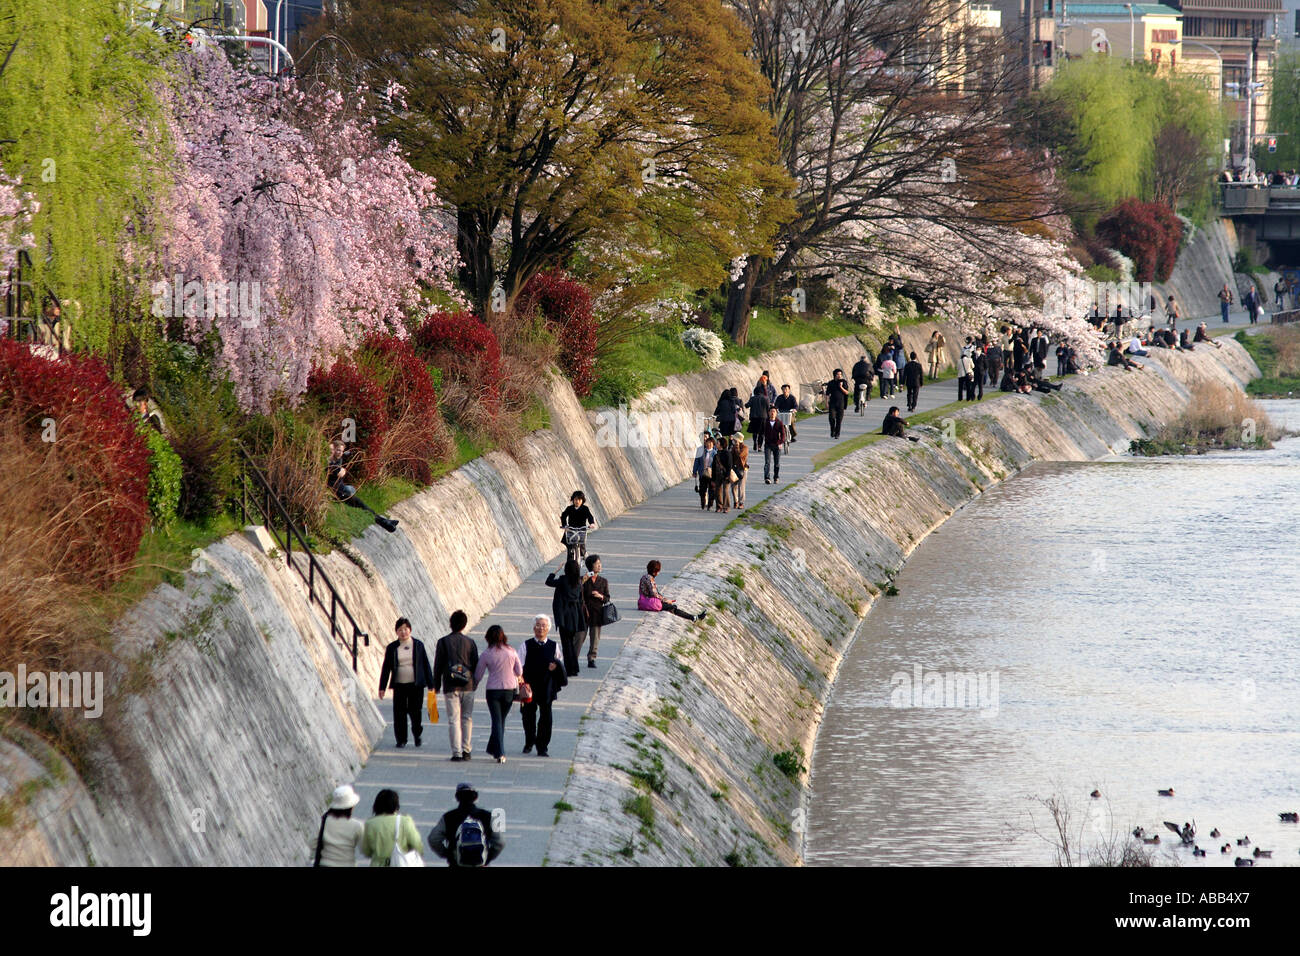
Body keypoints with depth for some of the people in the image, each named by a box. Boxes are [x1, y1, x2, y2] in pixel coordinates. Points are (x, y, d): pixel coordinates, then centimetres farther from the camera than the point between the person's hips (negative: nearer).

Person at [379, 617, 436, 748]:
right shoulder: (392, 648, 5)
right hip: (399, 686, 1)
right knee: (399, 713, -3)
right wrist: (382, 687, 2)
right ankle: (401, 739, 8)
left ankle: (417, 735, 24)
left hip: (416, 685, -1)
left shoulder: (418, 645, 4)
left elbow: (425, 665, 6)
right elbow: (386, 668, 7)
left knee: (415, 712, -1)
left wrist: (430, 684, 4)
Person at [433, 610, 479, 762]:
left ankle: (457, 752, -7)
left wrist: (436, 685, 7)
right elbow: (476, 665, 5)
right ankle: (466, 750, 11)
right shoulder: (470, 642, 2)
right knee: (467, 718, 12)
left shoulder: (443, 642, -3)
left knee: (454, 720, -1)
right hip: (468, 686, 2)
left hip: (451, 687, -2)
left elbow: (438, 665, -2)